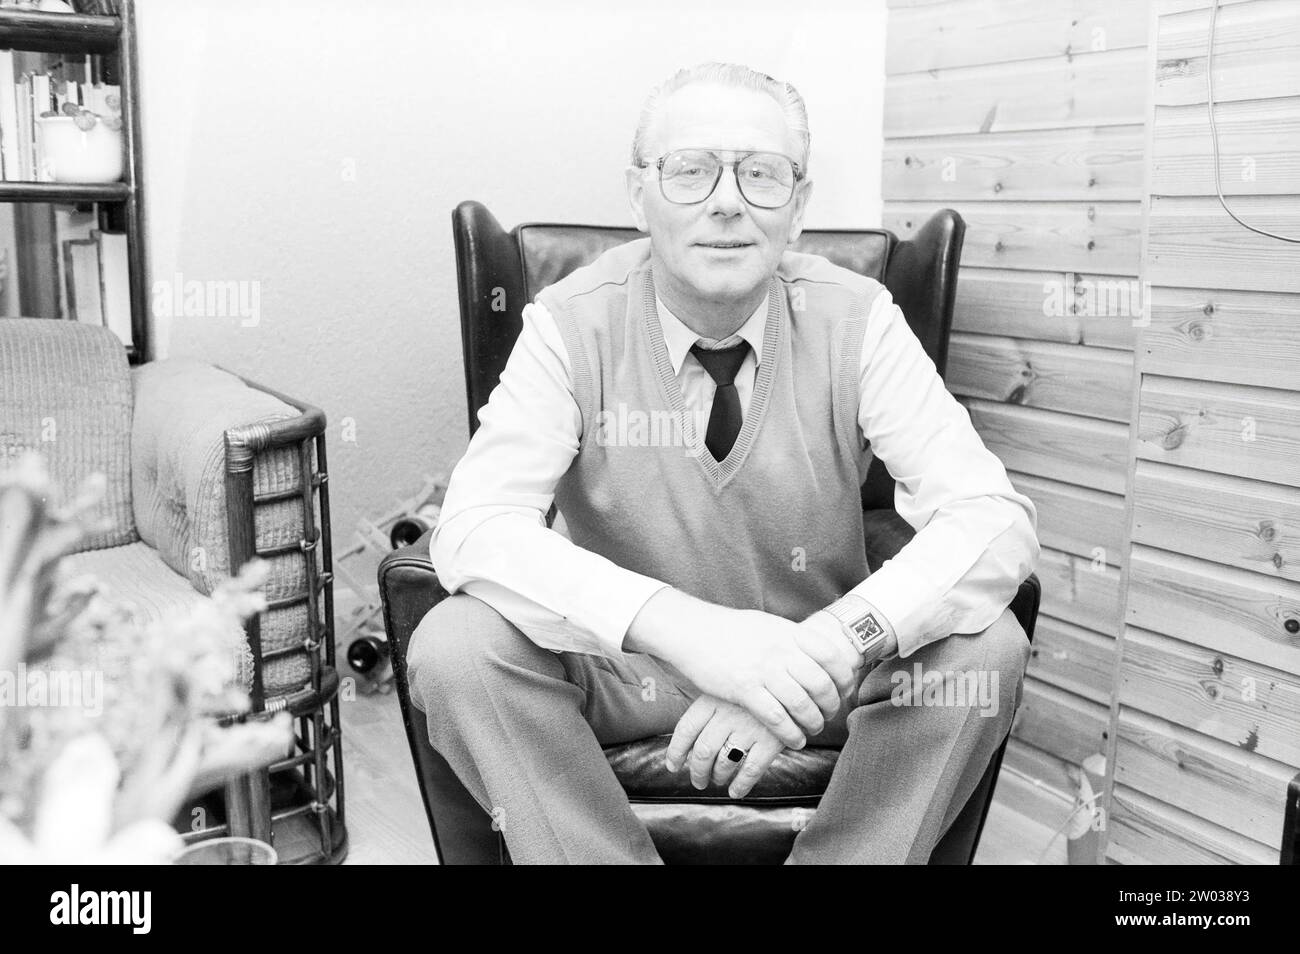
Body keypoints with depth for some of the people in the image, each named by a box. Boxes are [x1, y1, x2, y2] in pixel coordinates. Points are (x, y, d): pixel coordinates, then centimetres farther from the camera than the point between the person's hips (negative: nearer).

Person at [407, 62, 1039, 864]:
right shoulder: (572, 324, -14)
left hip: (819, 663, 1)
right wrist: (680, 626, -43)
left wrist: (827, 649, -40)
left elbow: (997, 520, -23)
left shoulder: (856, 319, -13)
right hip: (624, 663, 0)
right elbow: (475, 529, -27)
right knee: (455, 646, -27)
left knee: (987, 648, -25)